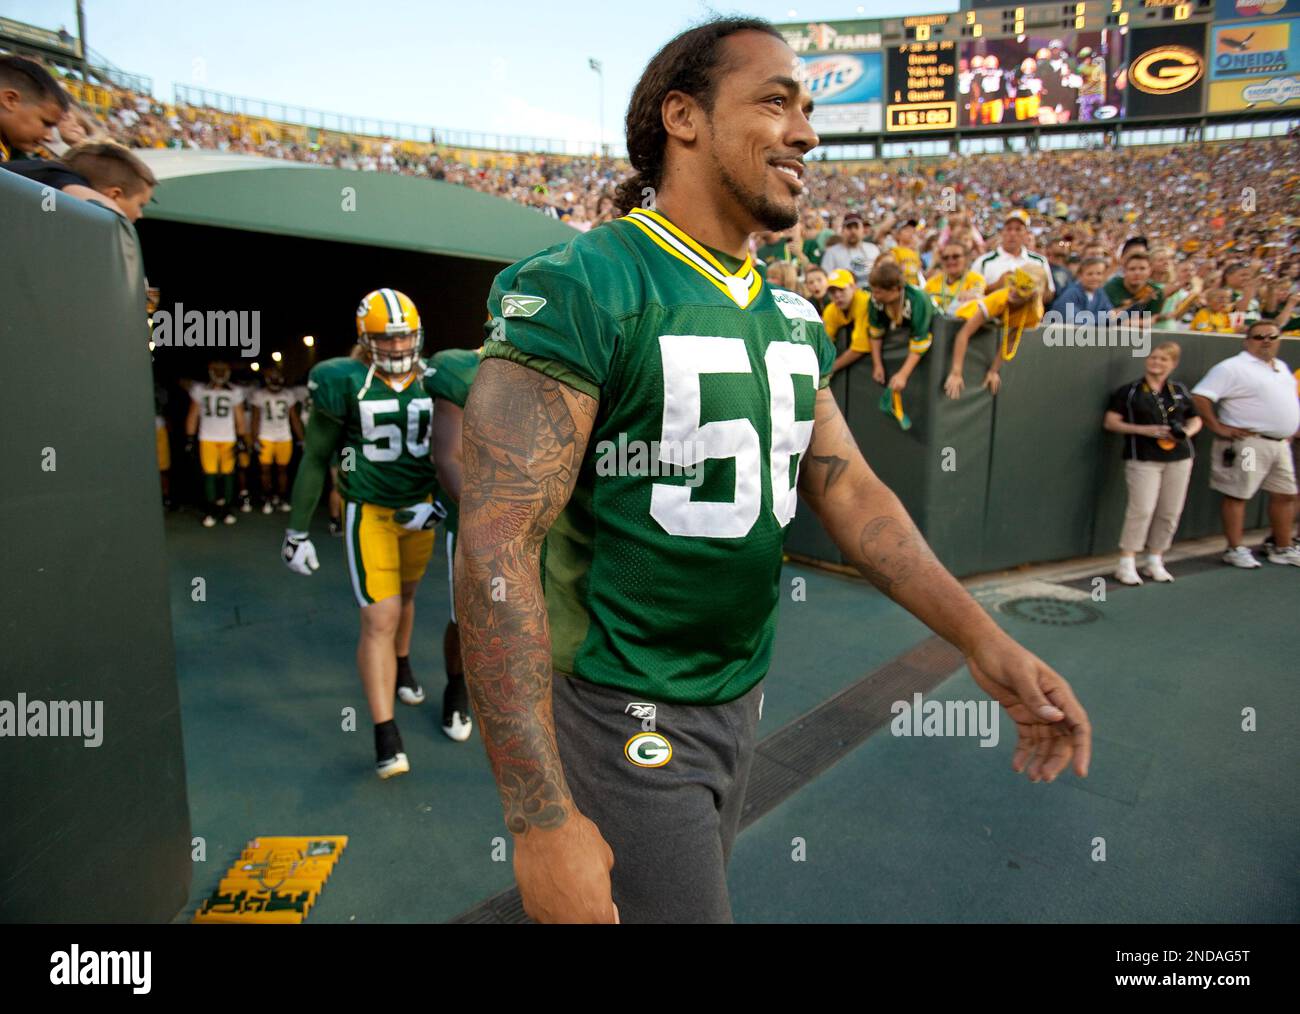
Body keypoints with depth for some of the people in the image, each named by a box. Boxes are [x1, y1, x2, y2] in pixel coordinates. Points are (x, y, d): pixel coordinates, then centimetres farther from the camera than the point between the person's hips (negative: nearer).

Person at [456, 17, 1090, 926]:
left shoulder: (792, 322, 6)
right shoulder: (582, 290, -20)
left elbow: (849, 490, 8)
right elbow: (496, 544, -24)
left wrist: (984, 640, 0)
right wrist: (542, 817, -25)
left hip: (738, 698, 8)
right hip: (623, 715, -8)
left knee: (685, 891, 26)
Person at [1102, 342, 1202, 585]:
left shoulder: (1180, 391, 14)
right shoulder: (1129, 391, 2)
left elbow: (1195, 419, 22)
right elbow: (1111, 422, -2)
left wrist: (1187, 432, -2)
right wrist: (1144, 430, -13)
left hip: (1179, 458, 5)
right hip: (1143, 458, -4)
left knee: (1170, 512, 5)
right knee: (1142, 509, -12)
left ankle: (1155, 561, 18)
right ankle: (1127, 563, -3)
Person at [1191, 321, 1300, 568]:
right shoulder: (1233, 368, -11)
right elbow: (1200, 397, -19)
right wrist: (1218, 428, -18)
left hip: (1280, 443, 9)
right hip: (1247, 443, -8)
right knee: (1237, 495, -2)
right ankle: (1235, 549, 6)